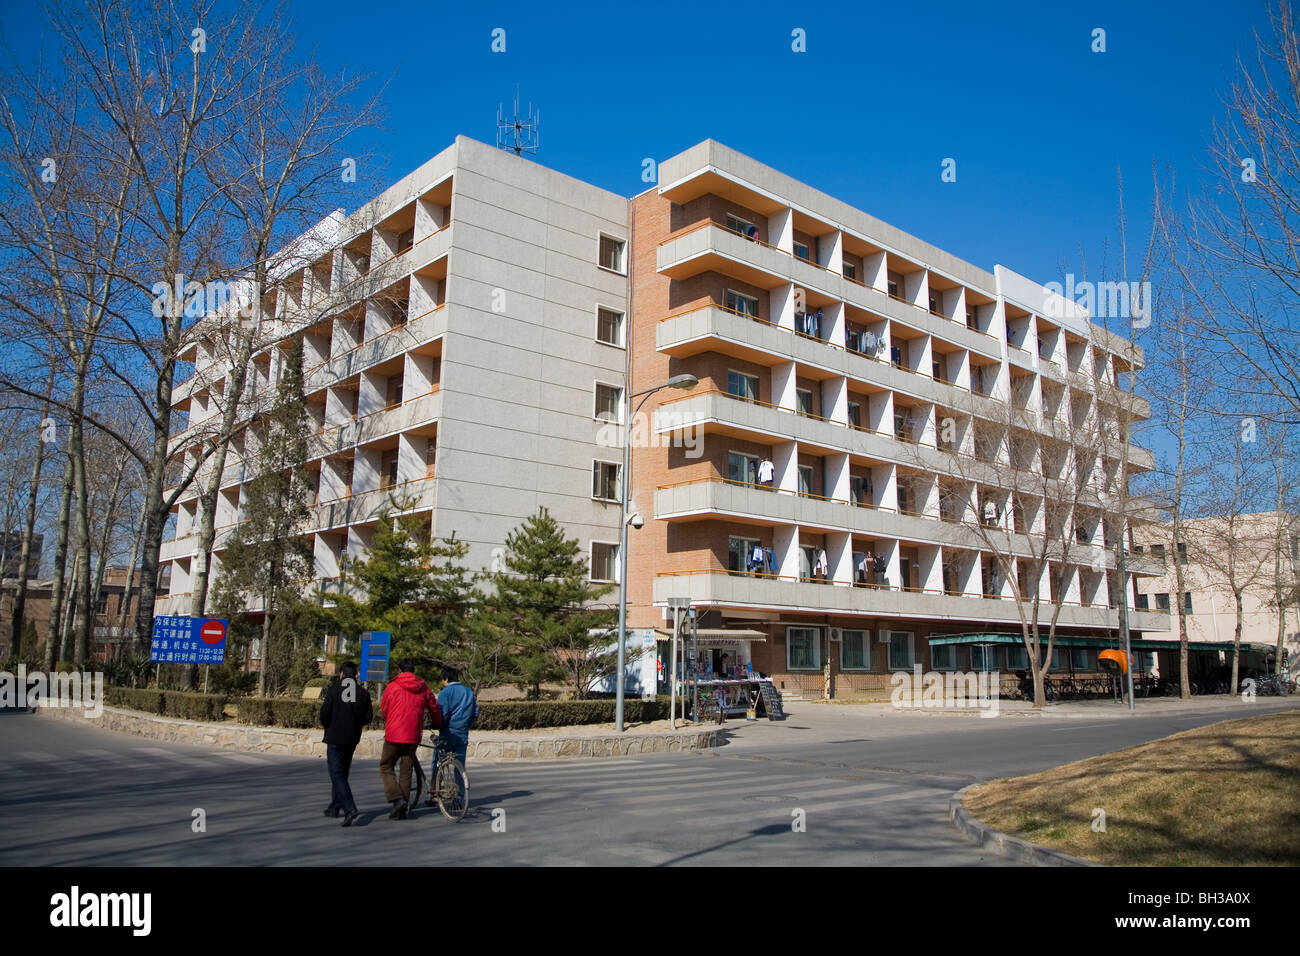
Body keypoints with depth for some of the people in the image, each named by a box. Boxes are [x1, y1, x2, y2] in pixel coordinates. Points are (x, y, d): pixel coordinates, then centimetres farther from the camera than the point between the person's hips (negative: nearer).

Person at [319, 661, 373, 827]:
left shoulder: (333, 689, -7)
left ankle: (350, 809, -21)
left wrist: (326, 725, 7)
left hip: (334, 737, -5)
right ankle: (334, 807, 29)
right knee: (342, 772, 20)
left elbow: (325, 712, -14)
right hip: (352, 738, 5)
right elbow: (369, 717, 0)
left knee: (337, 774, -6)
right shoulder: (363, 692, 3)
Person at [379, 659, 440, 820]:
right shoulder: (423, 688, 5)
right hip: (413, 736, 3)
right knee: (406, 771, 10)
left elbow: (383, 709, 10)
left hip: (393, 735, -3)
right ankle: (403, 809, 11)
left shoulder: (392, 687, -3)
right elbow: (434, 708, 14)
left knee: (386, 767, 9)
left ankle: (397, 799, -8)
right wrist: (437, 724, 34)